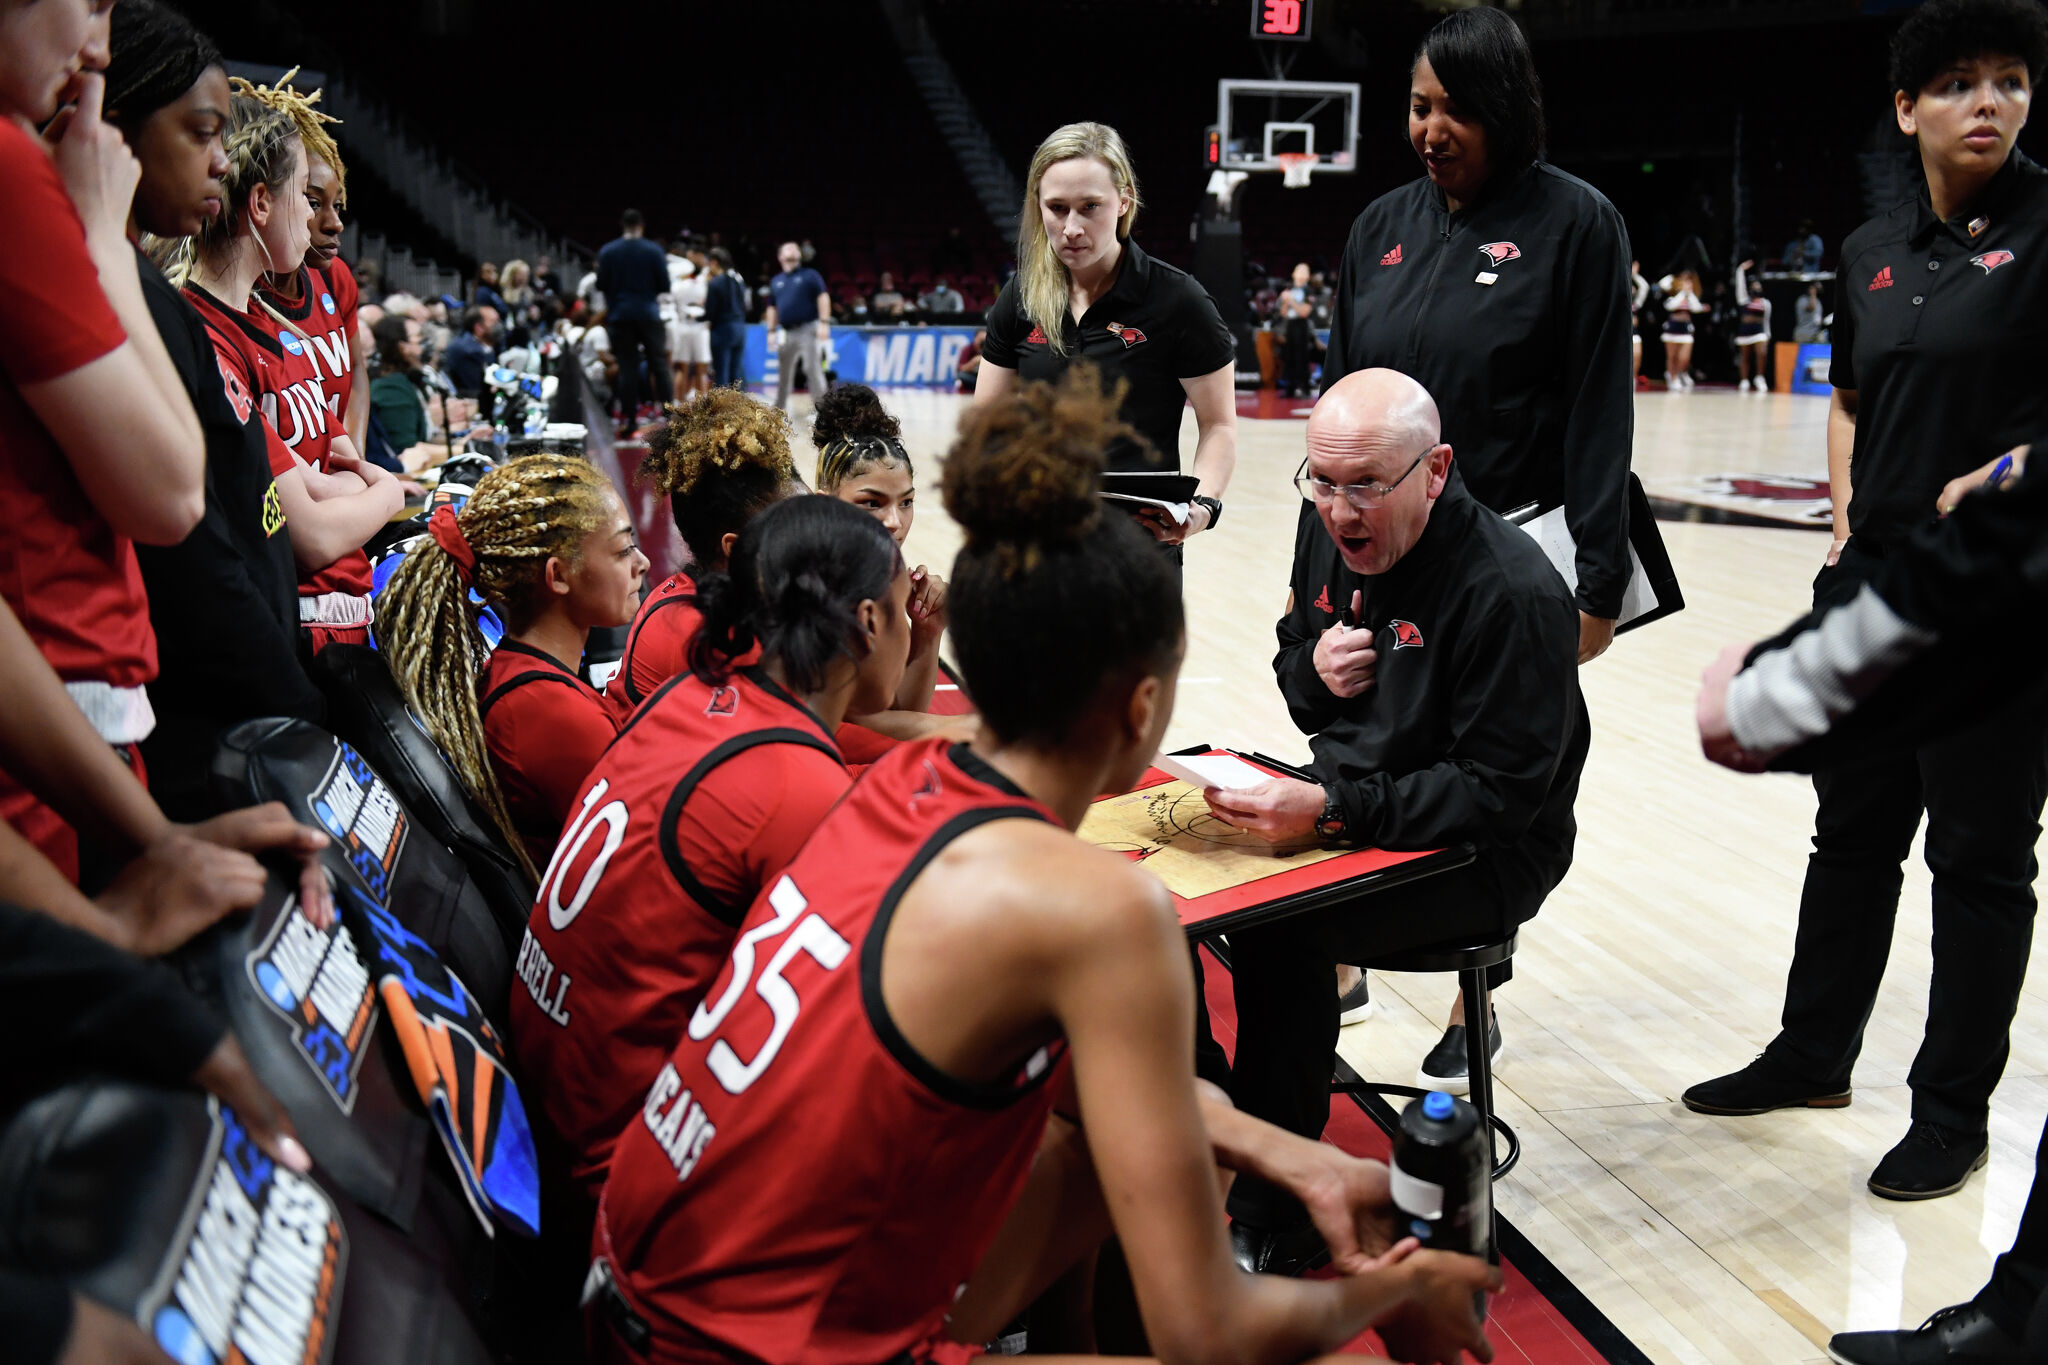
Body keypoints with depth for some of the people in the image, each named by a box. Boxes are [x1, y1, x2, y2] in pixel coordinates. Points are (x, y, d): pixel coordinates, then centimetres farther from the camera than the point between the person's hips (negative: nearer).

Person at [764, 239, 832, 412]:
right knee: (783, 371, 10)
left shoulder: (810, 275, 2)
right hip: (787, 332, 5)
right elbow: (772, 308, 20)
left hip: (808, 329, -5)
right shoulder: (776, 281, 17)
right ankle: (780, 407, 21)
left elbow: (823, 297, -6)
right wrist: (771, 331, 12)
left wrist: (824, 322, -16)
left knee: (813, 368, -10)